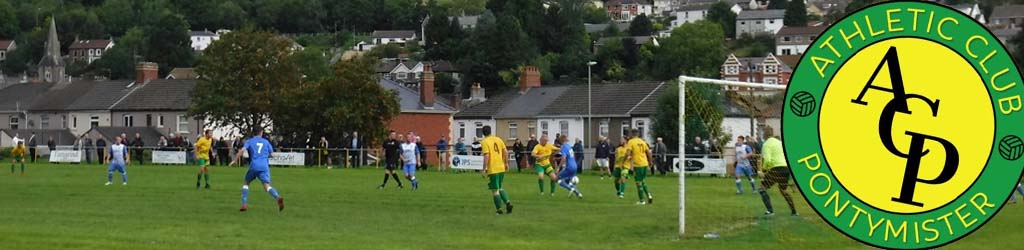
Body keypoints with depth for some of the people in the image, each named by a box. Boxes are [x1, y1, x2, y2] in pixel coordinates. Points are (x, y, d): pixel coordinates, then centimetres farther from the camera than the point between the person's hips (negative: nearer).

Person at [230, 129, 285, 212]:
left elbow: (242, 150, -4)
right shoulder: (266, 142, 18)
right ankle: (278, 198, -39)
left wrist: (235, 160, 0)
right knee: (267, 185, -10)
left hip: (253, 166, -1)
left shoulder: (249, 141, 12)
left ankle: (244, 204, 5)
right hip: (264, 166, 1)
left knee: (246, 183, 19)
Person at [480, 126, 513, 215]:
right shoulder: (498, 139, 8)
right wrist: (506, 163, 15)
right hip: (501, 168, 6)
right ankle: (508, 202, 3)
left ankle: (499, 209, 4)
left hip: (492, 169, -6)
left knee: (495, 190, 2)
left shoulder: (485, 142, -8)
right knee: (500, 188, 20)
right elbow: (505, 151, 6)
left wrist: (485, 169, -13)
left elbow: (486, 156, -17)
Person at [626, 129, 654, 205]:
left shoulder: (631, 142, -6)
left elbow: (628, 153, -16)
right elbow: (648, 152, 11)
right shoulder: (642, 142, 11)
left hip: (637, 165, -6)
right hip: (645, 164, 6)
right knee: (643, 181, 22)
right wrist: (650, 162, 22)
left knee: (639, 183, 1)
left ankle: (642, 201, 3)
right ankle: (648, 195, 7)